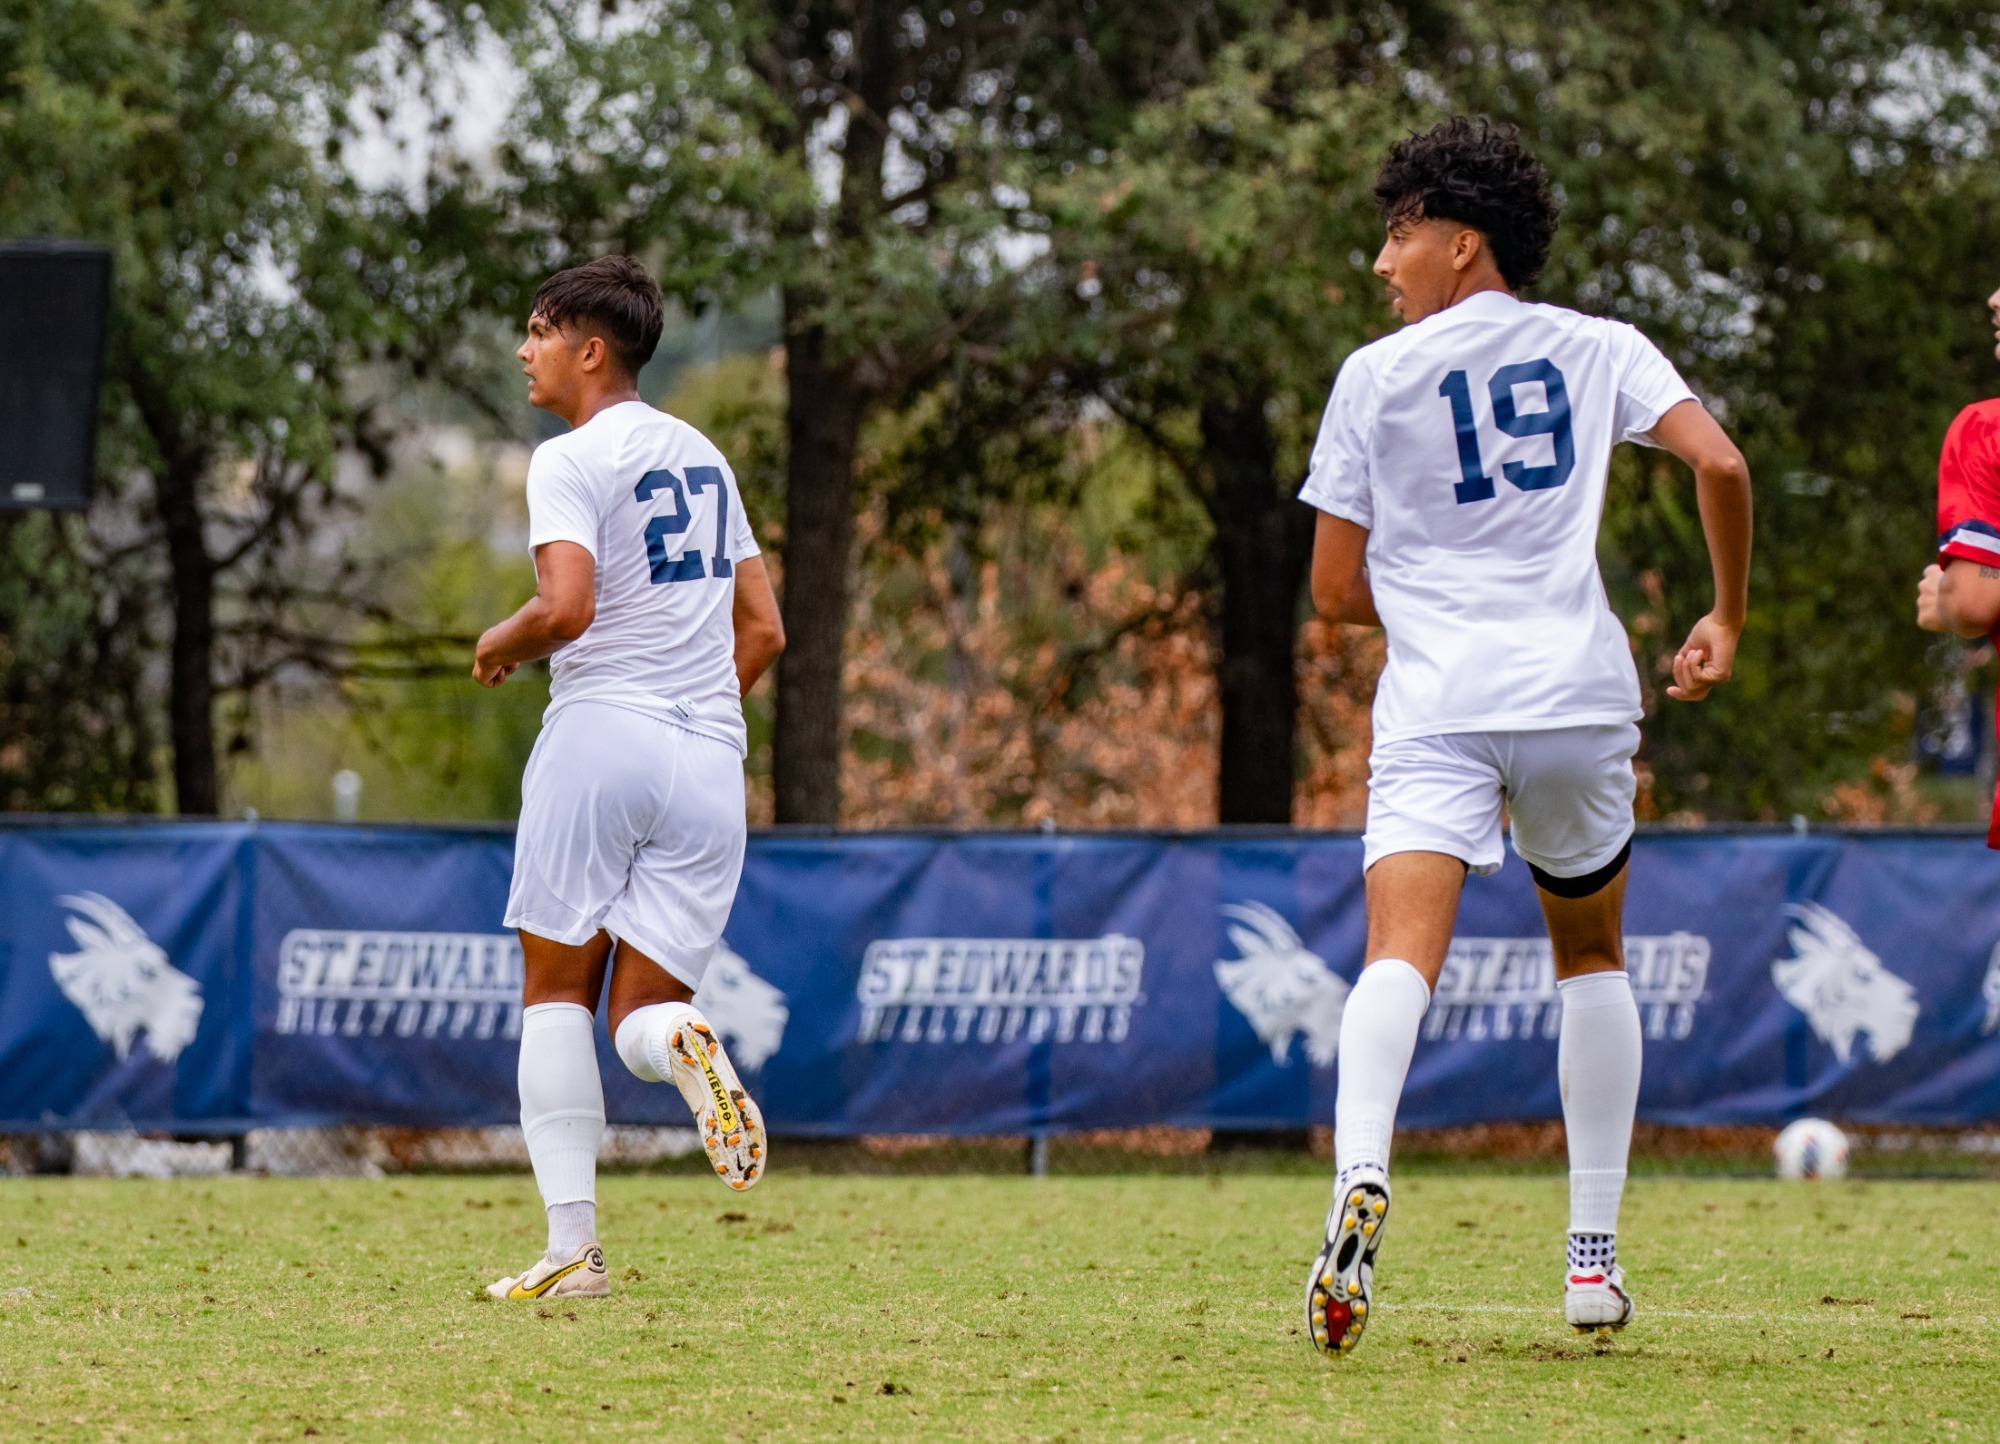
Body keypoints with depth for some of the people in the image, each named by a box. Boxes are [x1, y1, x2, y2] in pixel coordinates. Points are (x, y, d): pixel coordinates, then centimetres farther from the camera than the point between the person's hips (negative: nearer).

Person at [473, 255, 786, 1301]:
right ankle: (679, 1044, -30)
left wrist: (500, 647, 0)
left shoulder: (572, 461, -5)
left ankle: (572, 1243, -5)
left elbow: (565, 607, -19)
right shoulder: (702, 457, 19)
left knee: (557, 990, 5)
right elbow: (763, 631, 20)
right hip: (710, 760, 6)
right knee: (640, 1012, 8)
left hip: (600, 737, -6)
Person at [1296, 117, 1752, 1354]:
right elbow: (1721, 466, -3)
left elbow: (1337, 590, 9)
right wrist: (1727, 622, 10)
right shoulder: (1598, 349, 12)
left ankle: (1362, 1173, -46)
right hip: (1580, 694, 2)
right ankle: (1595, 1254, 18)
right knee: (1592, 954, 22)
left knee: (1402, 950, -17)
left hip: (1437, 703, -2)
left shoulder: (1377, 375, 8)